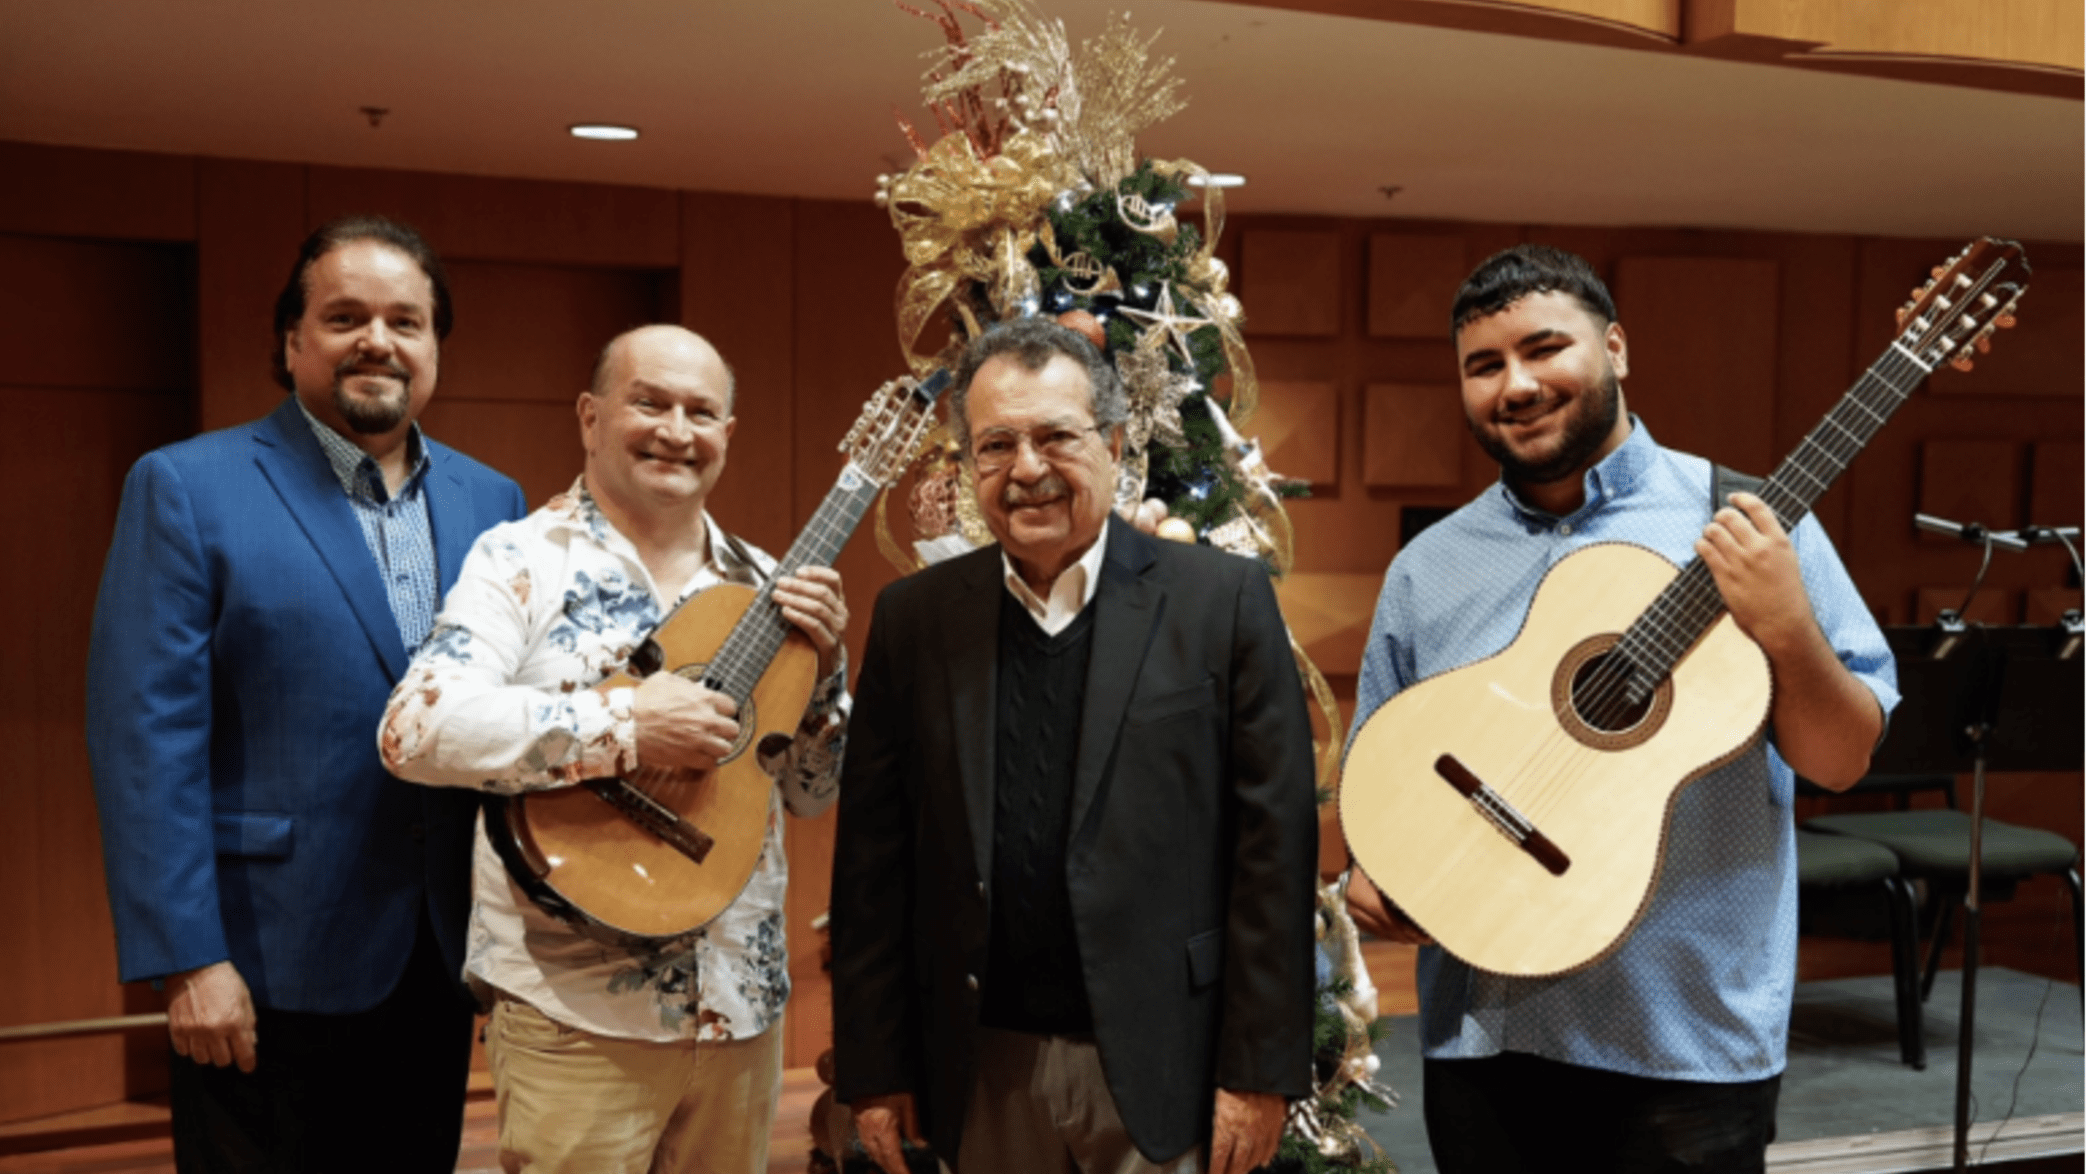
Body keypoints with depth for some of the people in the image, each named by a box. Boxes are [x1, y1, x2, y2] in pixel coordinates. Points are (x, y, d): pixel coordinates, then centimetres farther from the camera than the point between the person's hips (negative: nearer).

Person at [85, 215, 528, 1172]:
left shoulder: (493, 503, 8)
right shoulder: (184, 488, -6)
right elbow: (144, 734, -11)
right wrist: (186, 959, -16)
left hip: (440, 955, 5)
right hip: (270, 966, -4)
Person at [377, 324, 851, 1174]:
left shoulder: (759, 583, 8)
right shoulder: (523, 558, -7)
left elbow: (810, 795, 11)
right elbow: (415, 728, -21)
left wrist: (820, 671, -6)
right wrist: (623, 723, -25)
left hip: (741, 1005, 5)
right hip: (577, 1016, -5)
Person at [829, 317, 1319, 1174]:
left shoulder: (1223, 599, -5)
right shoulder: (914, 617, 3)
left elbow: (1274, 847, -6)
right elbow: (874, 859, 3)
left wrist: (1260, 1069, -9)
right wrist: (874, 1067, 1)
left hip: (1160, 1065, -2)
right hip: (983, 1069, 3)